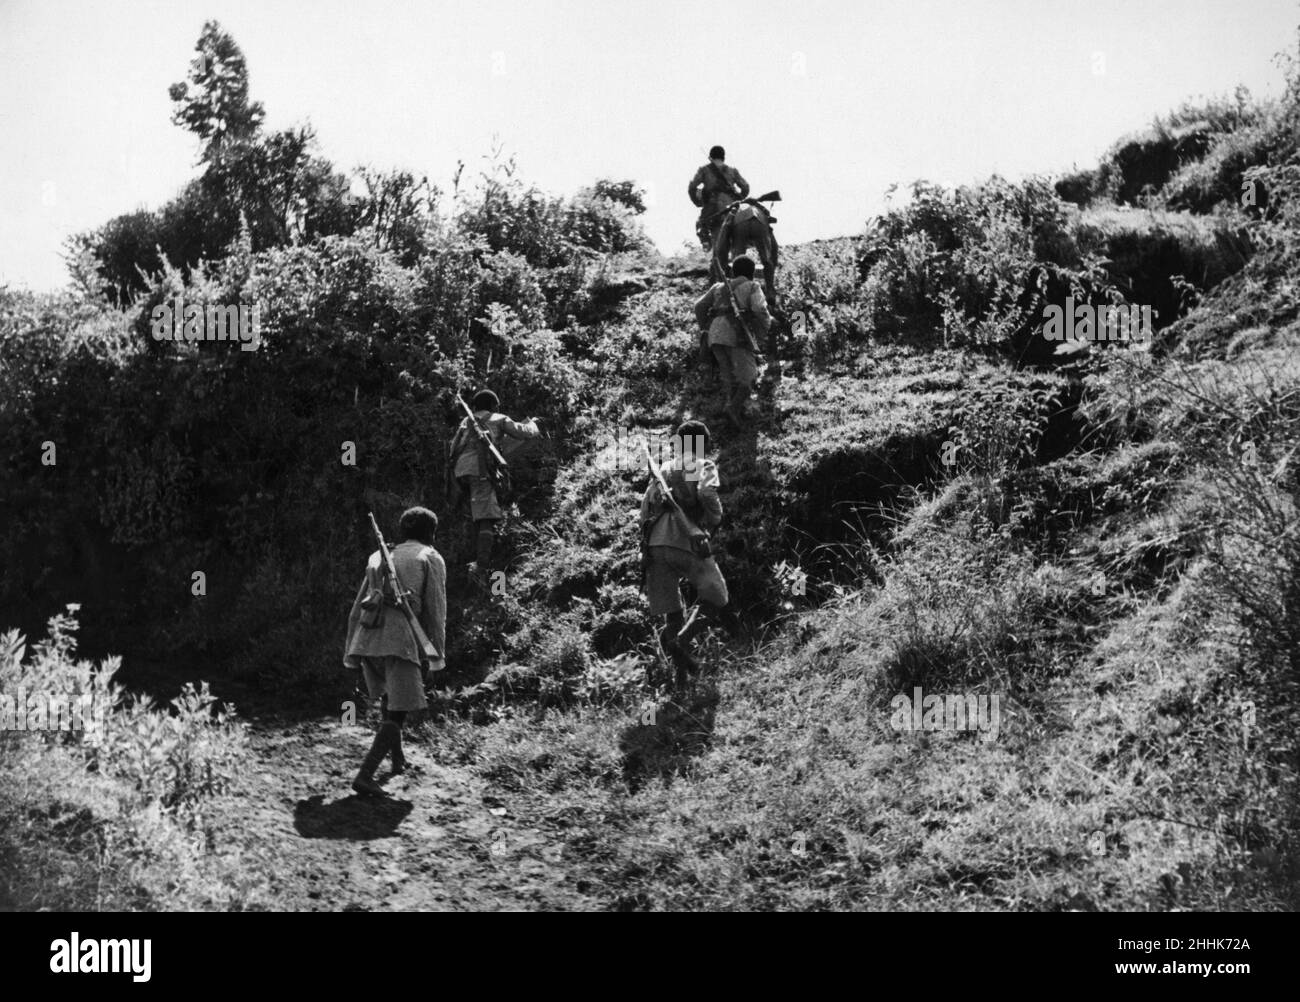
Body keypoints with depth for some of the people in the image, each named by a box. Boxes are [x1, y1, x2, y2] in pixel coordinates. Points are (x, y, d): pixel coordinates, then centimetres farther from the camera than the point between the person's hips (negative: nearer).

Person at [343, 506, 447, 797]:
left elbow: (357, 607, 23)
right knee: (397, 714, -7)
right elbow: (435, 609, 2)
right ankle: (365, 775, -20)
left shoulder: (380, 557, 26)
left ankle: (398, 760, 39)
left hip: (365, 640, 6)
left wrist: (350, 652, 24)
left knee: (389, 701, 27)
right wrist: (438, 653, 6)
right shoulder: (430, 558, 10)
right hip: (399, 640, -6)